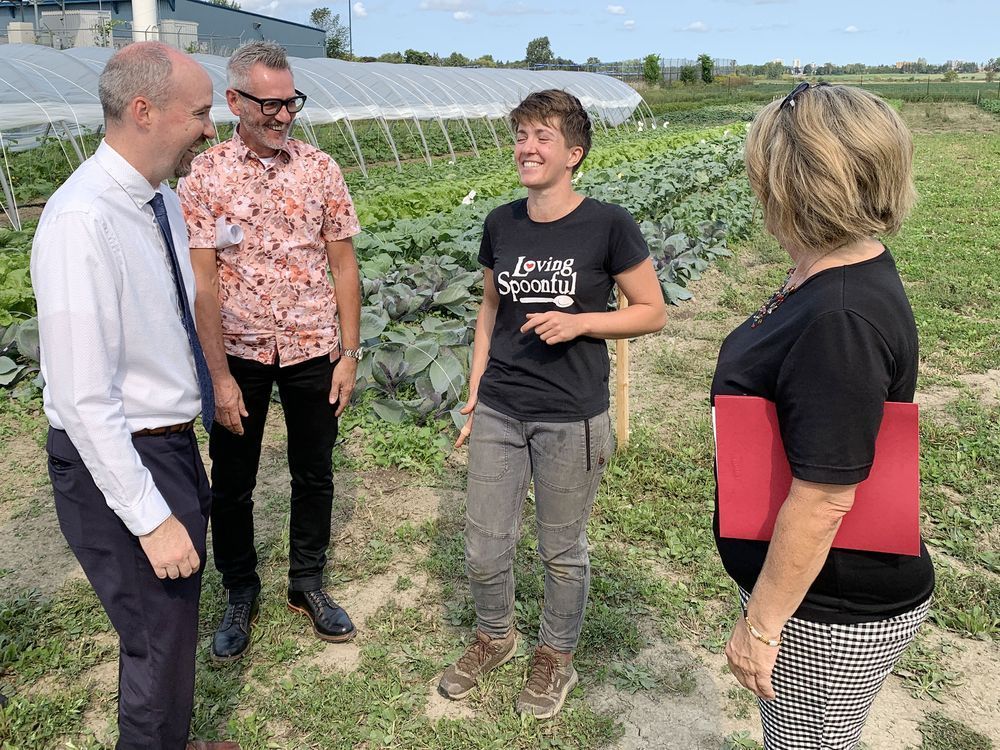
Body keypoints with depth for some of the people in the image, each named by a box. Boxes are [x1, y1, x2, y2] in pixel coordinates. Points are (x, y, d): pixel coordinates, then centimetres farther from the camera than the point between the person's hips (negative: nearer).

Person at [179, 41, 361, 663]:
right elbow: (203, 280, -9)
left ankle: (308, 582, 34)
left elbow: (344, 264, 2)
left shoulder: (320, 168, -1)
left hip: (314, 349, 2)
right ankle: (240, 593, 32)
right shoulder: (205, 175, -6)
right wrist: (220, 375, -12)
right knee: (232, 483, 11)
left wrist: (350, 353, -3)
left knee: (314, 475, 13)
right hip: (239, 353, -1)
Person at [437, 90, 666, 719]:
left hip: (572, 417, -4)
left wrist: (578, 321, -18)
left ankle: (557, 656, 39)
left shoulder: (608, 225, -11)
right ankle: (495, 636, 42)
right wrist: (475, 390, 10)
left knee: (563, 549, 13)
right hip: (499, 411, 4)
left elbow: (653, 312, -4)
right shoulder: (501, 225, 2)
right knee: (484, 549, 12)